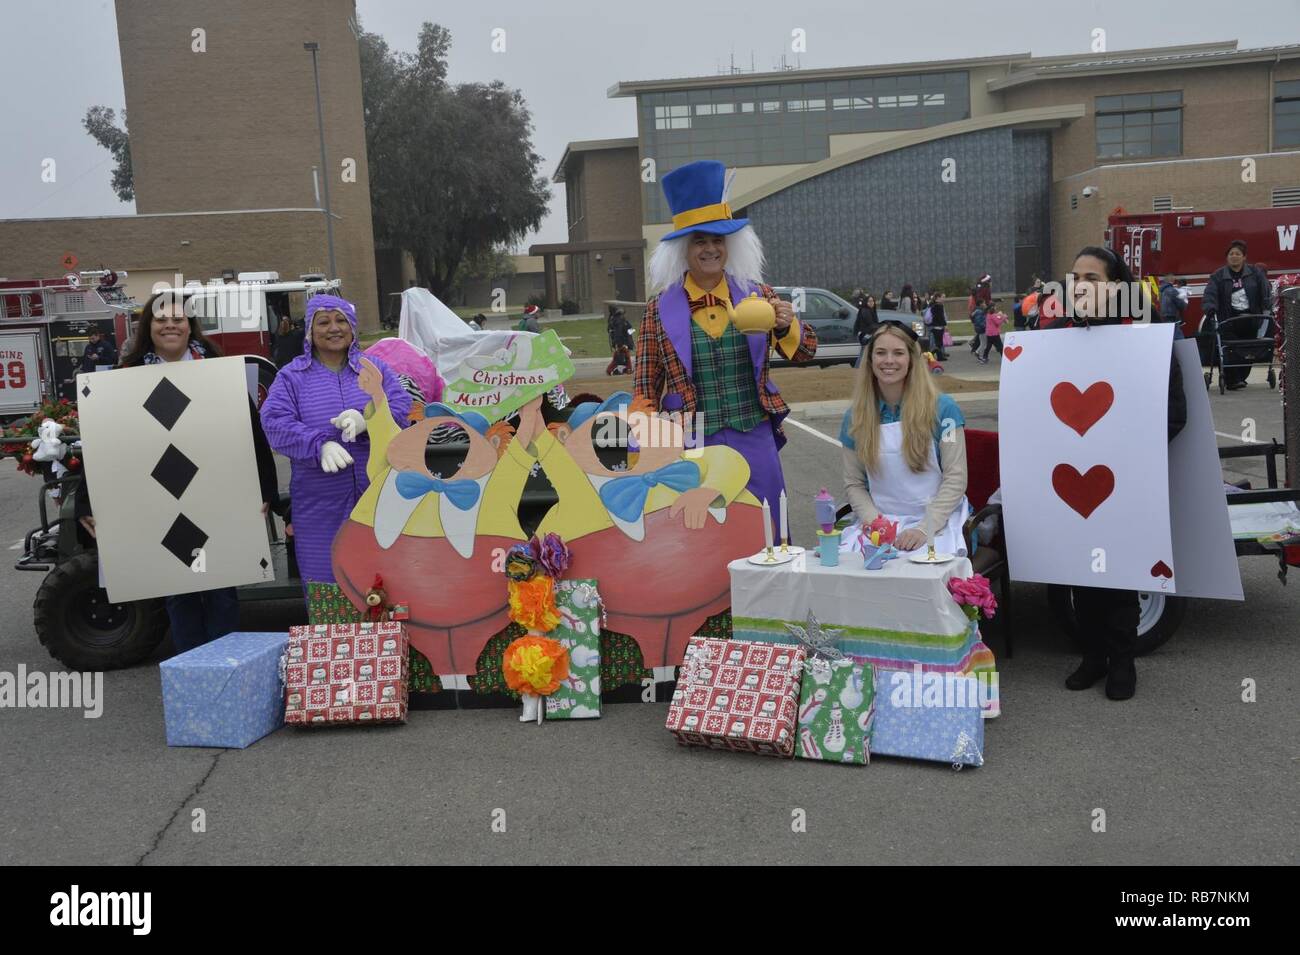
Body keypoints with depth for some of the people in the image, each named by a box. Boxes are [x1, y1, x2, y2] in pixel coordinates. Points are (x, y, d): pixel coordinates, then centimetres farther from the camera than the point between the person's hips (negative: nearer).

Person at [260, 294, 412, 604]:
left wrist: (366, 419, -21)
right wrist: (319, 445, -24)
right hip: (320, 506, -1)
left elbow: (403, 407, 0)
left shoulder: (375, 369, 11)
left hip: (377, 497, 1)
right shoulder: (291, 377, 6)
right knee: (324, 583, 2)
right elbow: (275, 422, -7)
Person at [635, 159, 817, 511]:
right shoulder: (660, 308, -2)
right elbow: (646, 387, 3)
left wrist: (786, 324, -13)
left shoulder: (755, 294, 3)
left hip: (755, 442, 2)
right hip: (691, 446, -1)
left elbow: (805, 352, 8)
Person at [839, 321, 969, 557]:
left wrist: (925, 528, -15)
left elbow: (955, 477, -4)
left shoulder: (942, 409, -1)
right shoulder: (855, 418, 7)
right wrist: (874, 522, -11)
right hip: (879, 522, 2)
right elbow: (853, 483, 7)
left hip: (936, 521, -2)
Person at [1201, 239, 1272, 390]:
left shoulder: (1254, 273, 8)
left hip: (1251, 318, 2)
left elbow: (1266, 292, 5)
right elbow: (1210, 294, -9)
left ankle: (1240, 377, 16)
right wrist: (1210, 310, -25)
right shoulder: (1218, 276, 3)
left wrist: (1267, 309, -7)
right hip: (1229, 319, -2)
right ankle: (1232, 380, -8)